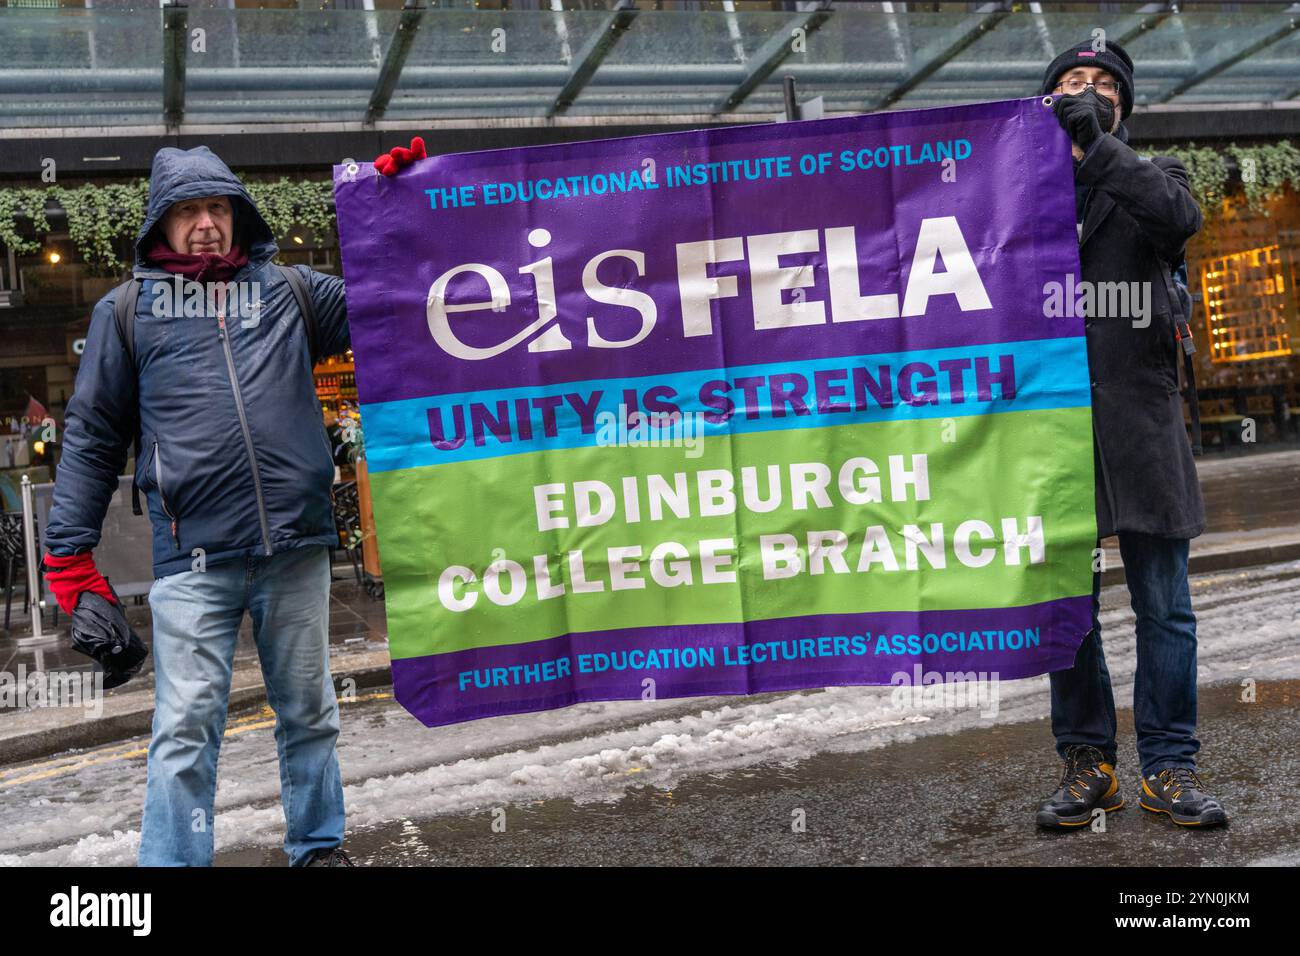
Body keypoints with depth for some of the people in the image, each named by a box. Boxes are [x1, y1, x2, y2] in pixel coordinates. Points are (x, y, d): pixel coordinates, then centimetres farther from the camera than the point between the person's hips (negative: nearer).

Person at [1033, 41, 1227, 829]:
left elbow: (1181, 216, -12)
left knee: (1165, 606, 1)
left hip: (1140, 416, 0)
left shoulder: (1149, 176, 13)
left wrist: (1096, 144, -15)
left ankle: (1170, 767, 12)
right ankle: (1088, 764, 15)